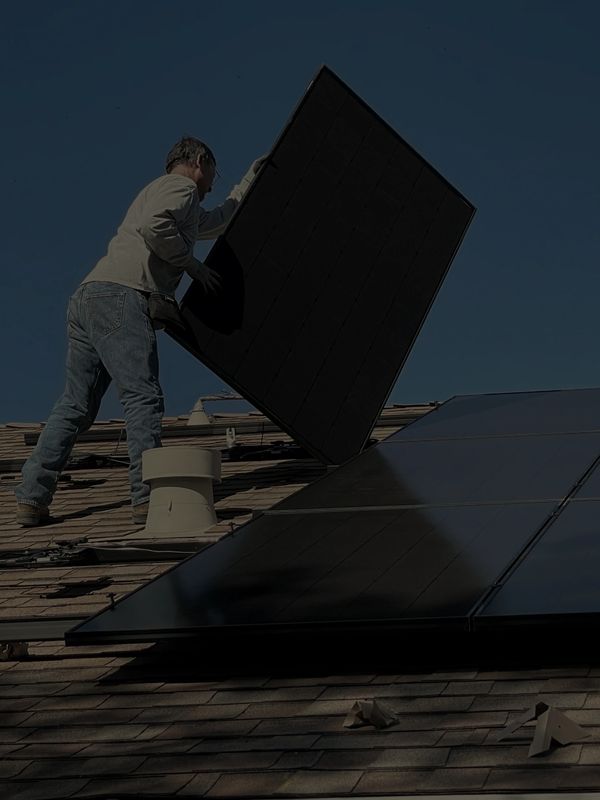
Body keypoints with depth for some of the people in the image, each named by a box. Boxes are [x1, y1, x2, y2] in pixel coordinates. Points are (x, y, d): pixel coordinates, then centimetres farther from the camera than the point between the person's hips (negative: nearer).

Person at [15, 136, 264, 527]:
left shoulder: (161, 193, 36)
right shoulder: (180, 186, 4)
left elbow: (219, 222, 52)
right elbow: (153, 227, -18)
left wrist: (250, 182, 57)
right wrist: (192, 264, -6)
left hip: (87, 298, 10)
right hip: (119, 296, -10)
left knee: (76, 406, 6)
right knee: (143, 398, -14)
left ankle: (32, 498, 1)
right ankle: (148, 497, -22)